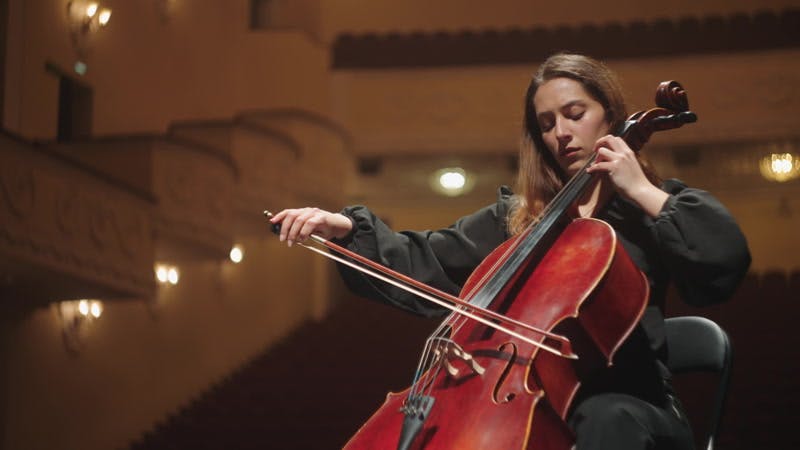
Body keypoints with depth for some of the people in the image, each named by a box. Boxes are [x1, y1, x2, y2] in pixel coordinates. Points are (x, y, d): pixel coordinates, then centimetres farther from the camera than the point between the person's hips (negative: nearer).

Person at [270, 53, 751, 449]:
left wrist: (643, 191, -10)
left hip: (622, 400, -3)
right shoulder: (515, 216, 20)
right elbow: (423, 266, 16)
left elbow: (728, 261, -10)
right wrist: (347, 227, 2)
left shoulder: (653, 206, 9)